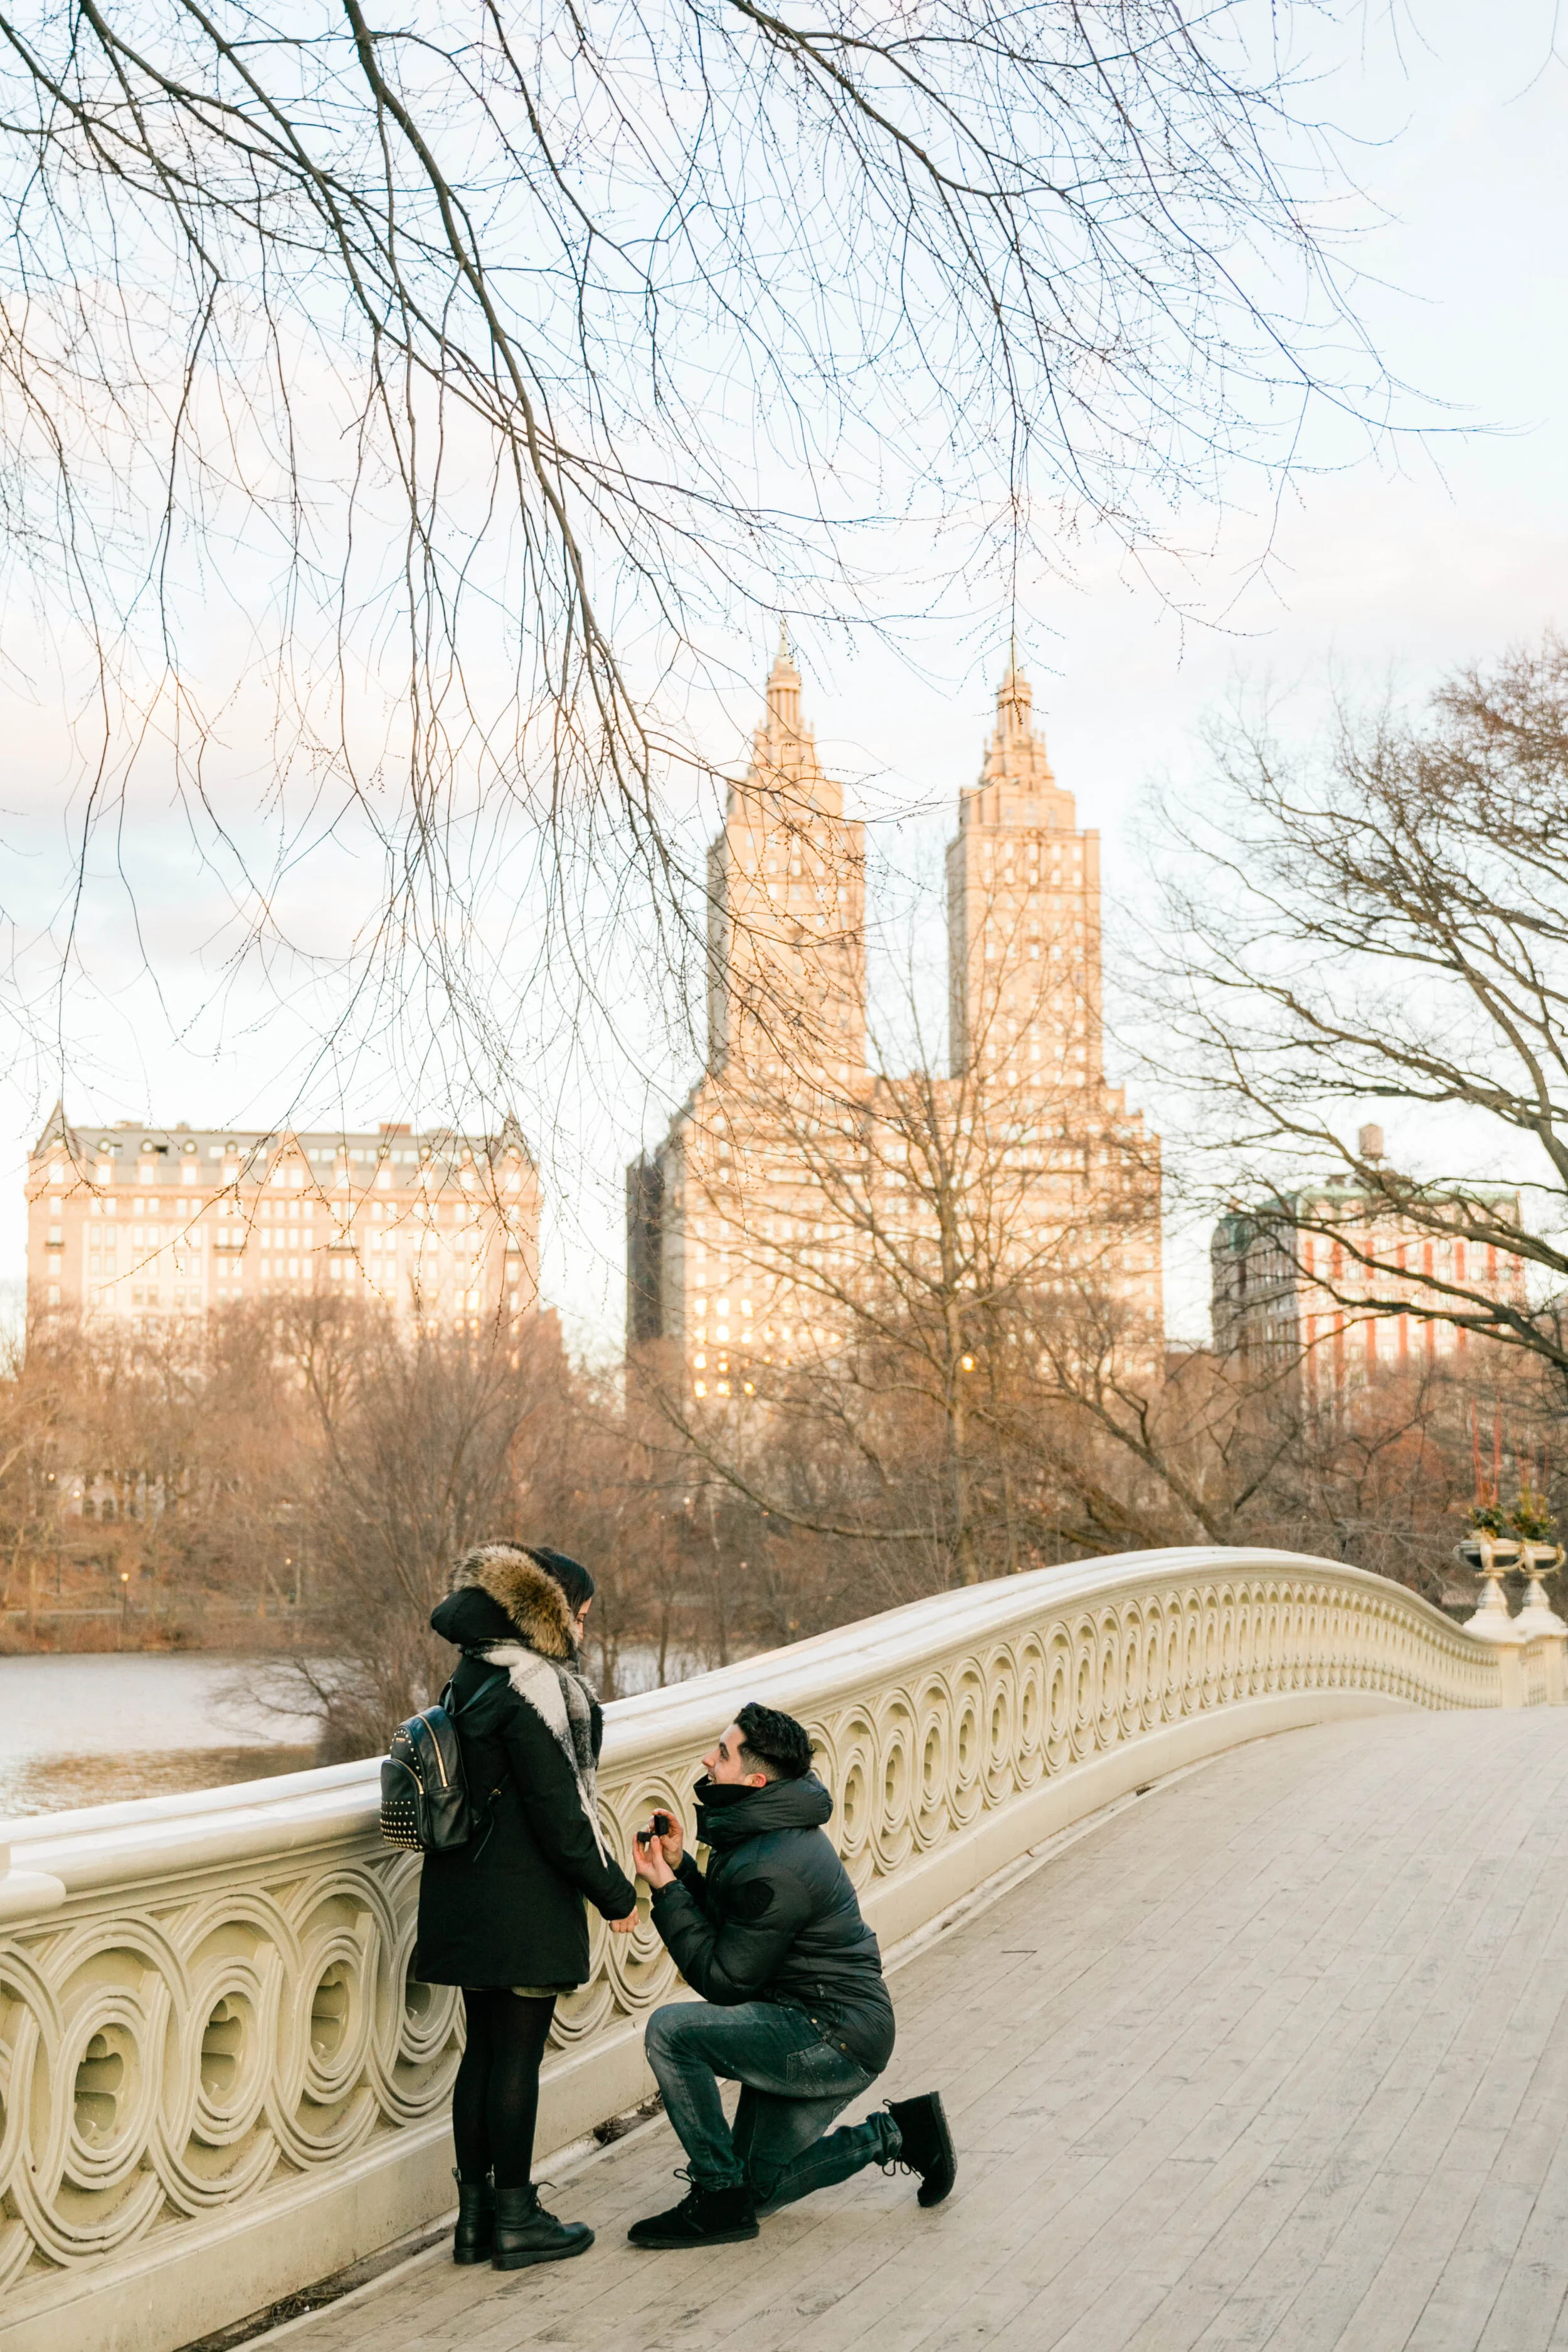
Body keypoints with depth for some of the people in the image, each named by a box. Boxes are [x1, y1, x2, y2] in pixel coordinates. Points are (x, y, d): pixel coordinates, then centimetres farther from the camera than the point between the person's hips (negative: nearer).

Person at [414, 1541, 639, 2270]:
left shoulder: (472, 1677, 11)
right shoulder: (531, 1686, -18)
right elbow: (559, 1810, -18)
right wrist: (614, 1892, -9)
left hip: (467, 1897, 9)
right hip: (527, 1902, -9)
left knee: (483, 2049, 14)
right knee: (518, 2053, 0)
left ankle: (475, 2215, 20)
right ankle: (515, 2220, 8)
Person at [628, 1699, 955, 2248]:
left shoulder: (774, 1871, -26)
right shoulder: (761, 1832, 6)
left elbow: (723, 1980, -20)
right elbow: (726, 1930, 12)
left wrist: (667, 1891, -17)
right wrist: (680, 1868, -1)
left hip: (836, 2039, -10)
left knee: (671, 2031, -22)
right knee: (762, 2190, 17)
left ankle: (719, 2200, -11)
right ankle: (894, 2134, 24)